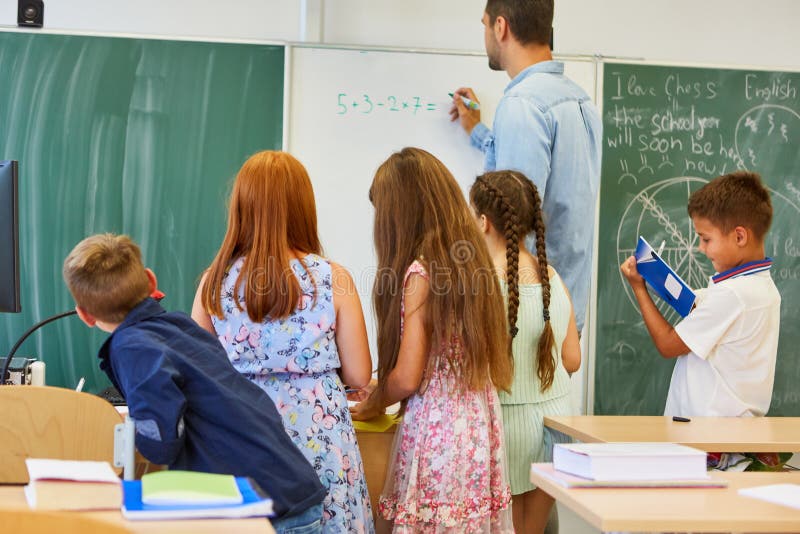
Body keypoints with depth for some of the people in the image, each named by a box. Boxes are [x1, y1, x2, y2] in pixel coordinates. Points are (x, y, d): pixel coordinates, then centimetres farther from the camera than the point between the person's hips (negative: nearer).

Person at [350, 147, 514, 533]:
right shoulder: (471, 262, 8)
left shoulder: (420, 272, -14)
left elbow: (407, 379, -15)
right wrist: (381, 391, 25)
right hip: (480, 429, 8)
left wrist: (371, 405, 6)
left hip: (435, 431, -8)